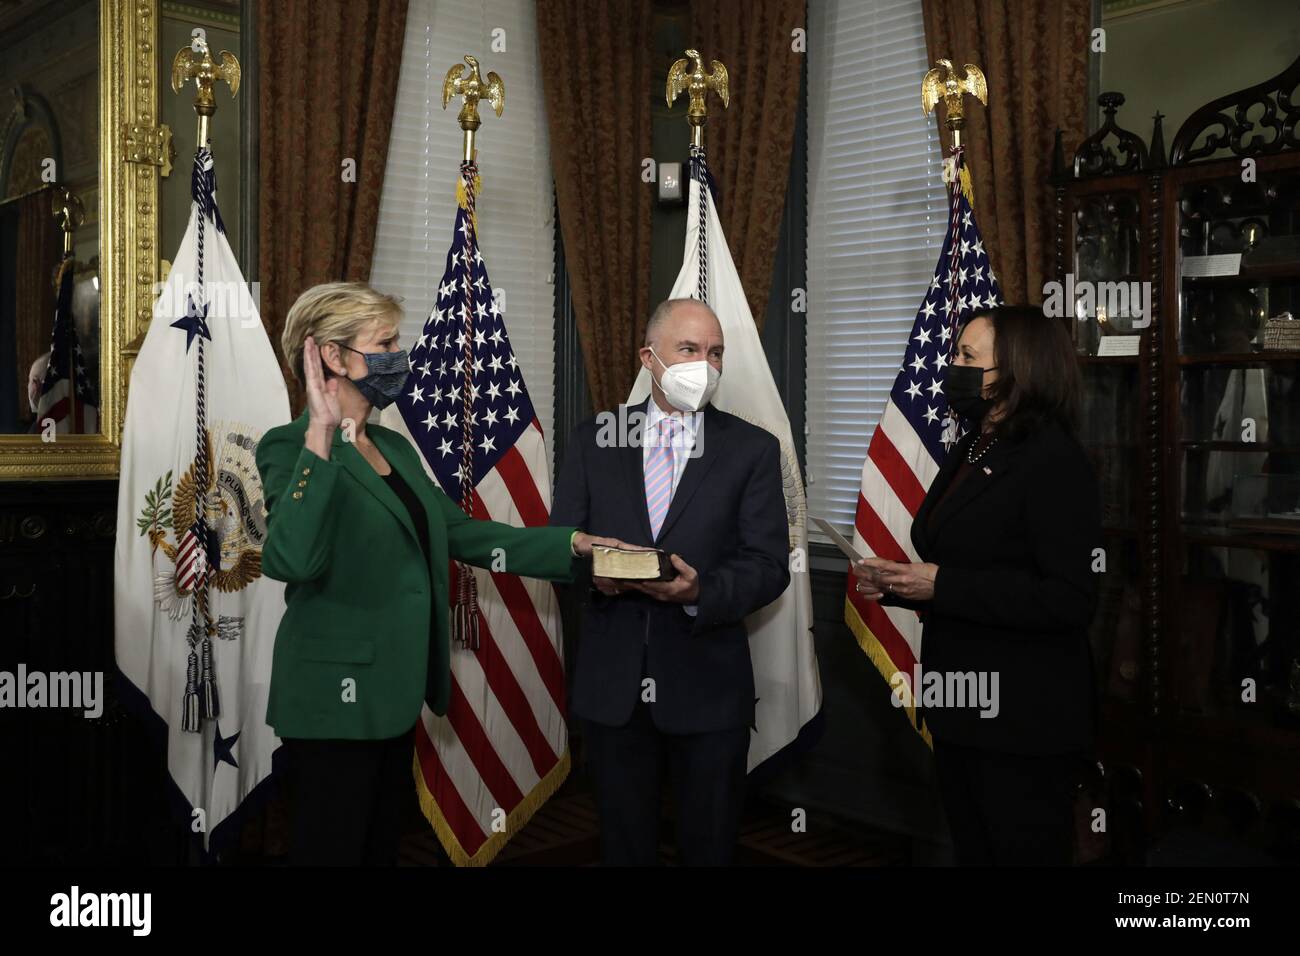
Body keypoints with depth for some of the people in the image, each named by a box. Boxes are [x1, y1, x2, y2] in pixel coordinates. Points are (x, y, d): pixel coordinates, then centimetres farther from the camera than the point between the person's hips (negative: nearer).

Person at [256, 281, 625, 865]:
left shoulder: (394, 447, 12)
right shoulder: (291, 446, -13)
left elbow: (462, 533, 11)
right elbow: (290, 559, -30)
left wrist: (571, 544, 6)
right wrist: (320, 438, -33)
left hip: (392, 693, 8)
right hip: (336, 700, -8)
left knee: (382, 847, 18)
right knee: (333, 849, 4)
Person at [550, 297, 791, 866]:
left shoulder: (752, 449, -2)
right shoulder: (594, 439, 4)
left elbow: (768, 566, -6)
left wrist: (701, 592, -25)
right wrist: (592, 570, -17)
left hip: (706, 684, -1)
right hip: (611, 680, 2)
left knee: (709, 845, 14)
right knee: (623, 842, 17)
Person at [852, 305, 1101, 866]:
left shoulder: (1054, 461, -16)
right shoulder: (969, 453, 11)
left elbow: (1070, 600, -23)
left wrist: (942, 585, -23)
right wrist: (895, 584, 1)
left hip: (1022, 718, -9)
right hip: (959, 710, 9)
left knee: (1024, 852, 6)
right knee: (971, 851, 20)